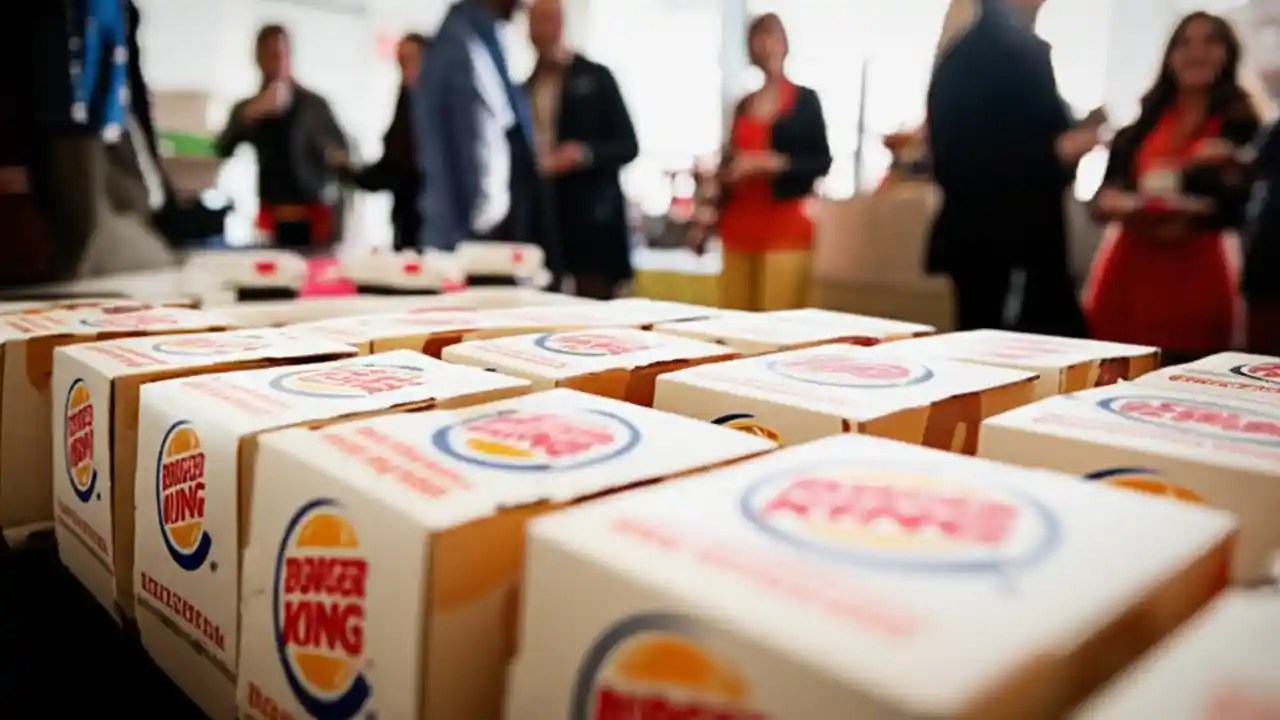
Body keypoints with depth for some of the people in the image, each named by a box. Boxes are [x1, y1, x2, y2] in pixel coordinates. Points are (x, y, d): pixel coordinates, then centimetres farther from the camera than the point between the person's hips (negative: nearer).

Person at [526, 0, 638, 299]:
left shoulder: (595, 77, 2)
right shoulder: (525, 87, 14)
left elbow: (628, 146, -2)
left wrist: (584, 154, -18)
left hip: (591, 217, -4)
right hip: (539, 217, 4)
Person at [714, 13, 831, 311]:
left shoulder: (805, 99, 2)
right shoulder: (744, 104, 14)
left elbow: (821, 162, -2)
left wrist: (779, 163, -16)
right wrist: (728, 171, 2)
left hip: (785, 225, -4)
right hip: (739, 223, 4)